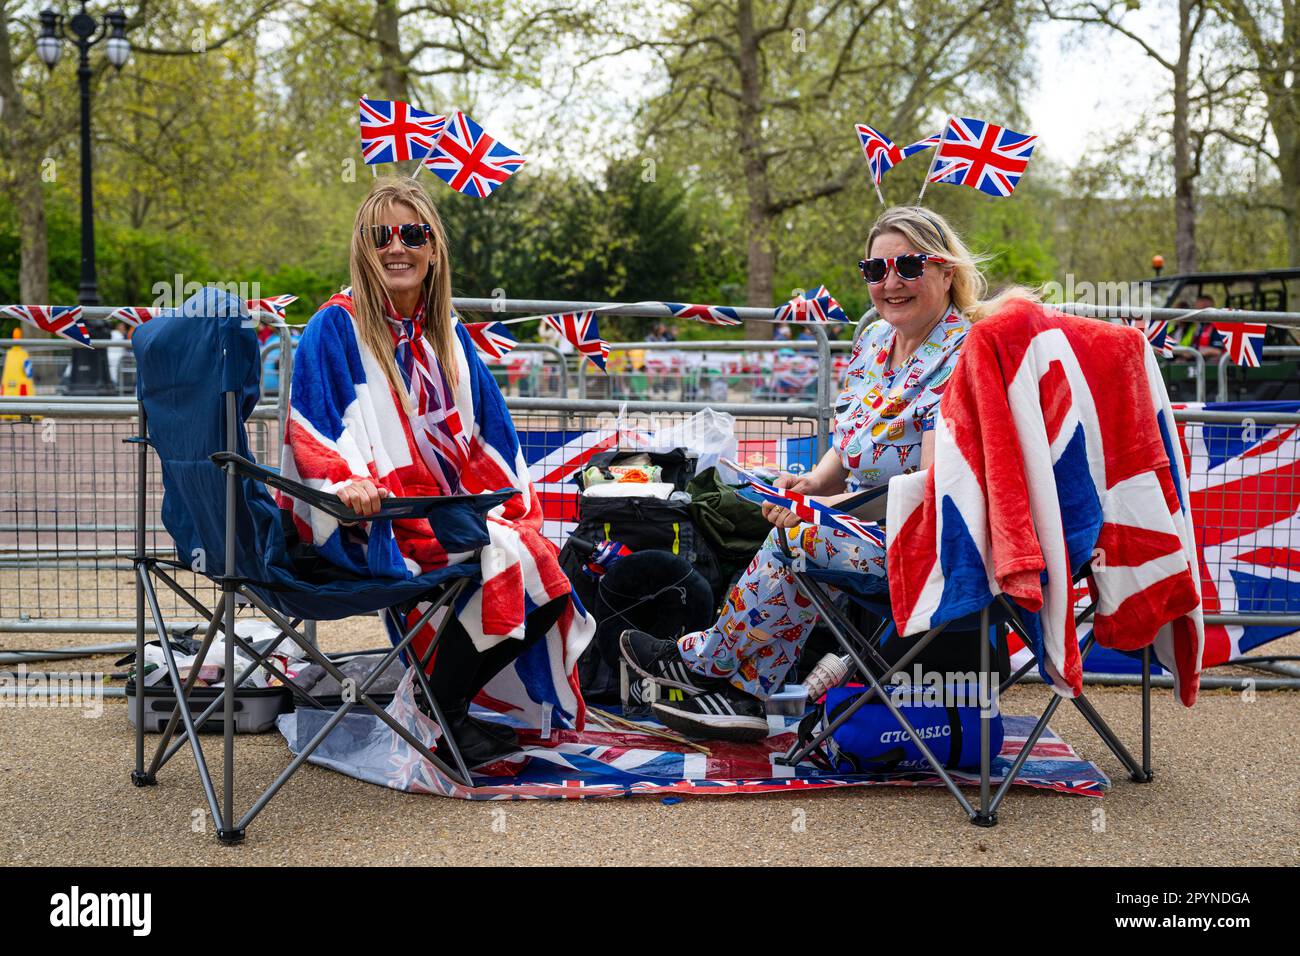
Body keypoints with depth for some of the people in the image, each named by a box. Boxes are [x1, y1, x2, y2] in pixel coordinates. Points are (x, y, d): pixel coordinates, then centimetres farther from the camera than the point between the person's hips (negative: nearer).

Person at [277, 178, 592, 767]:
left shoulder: (448, 336, 16)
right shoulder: (335, 328, -4)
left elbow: (487, 433, 17)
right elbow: (314, 429, -15)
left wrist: (519, 510, 5)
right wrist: (347, 480, -36)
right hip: (372, 521, -7)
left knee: (548, 569, -15)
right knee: (500, 556, -28)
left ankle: (448, 704, 1)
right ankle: (438, 720, -10)